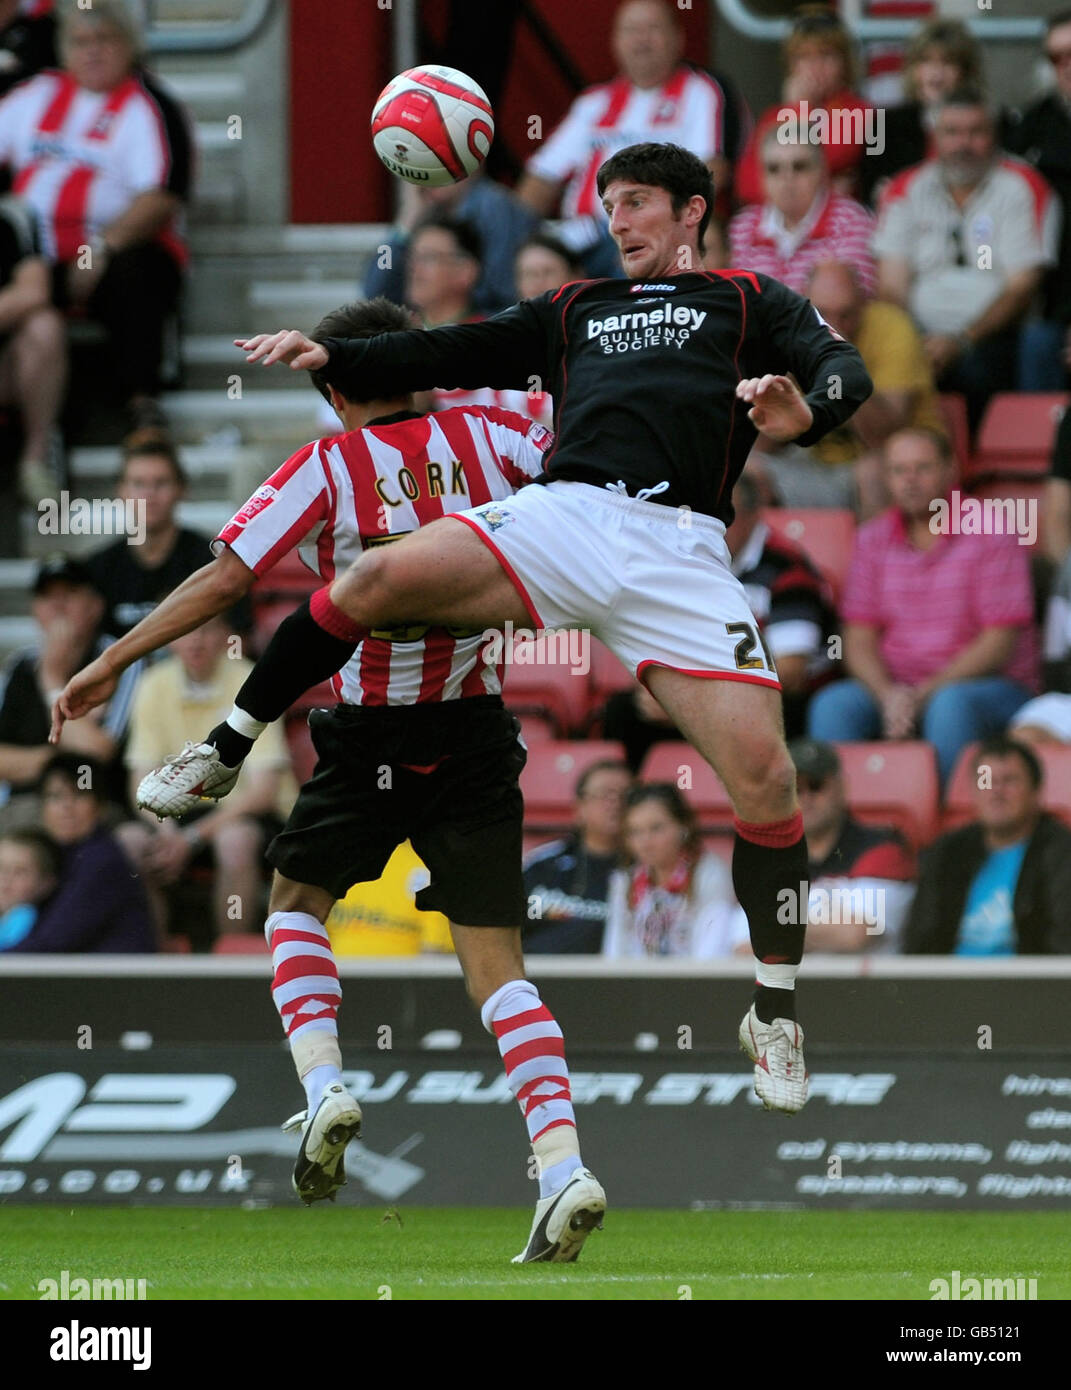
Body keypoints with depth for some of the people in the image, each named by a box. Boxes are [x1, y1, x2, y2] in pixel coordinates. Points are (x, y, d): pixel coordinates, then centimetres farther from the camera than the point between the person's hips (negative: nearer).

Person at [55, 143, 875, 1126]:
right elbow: (450, 355, 26)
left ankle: (775, 1011, 3)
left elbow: (844, 370, 6)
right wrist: (332, 356, 10)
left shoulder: (748, 301, 20)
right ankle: (225, 755, -8)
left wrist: (804, 411, -18)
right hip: (561, 514, 2)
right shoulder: (573, 311, 30)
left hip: (681, 547, -2)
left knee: (763, 777, -13)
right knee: (380, 576, -22)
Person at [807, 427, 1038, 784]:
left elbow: (999, 644, -11)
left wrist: (925, 692, -19)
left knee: (951, 706, -38)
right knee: (832, 707, -25)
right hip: (893, 685, 4)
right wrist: (888, 694, -16)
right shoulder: (872, 539, 9)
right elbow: (859, 638, 5)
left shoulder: (989, 533, -5)